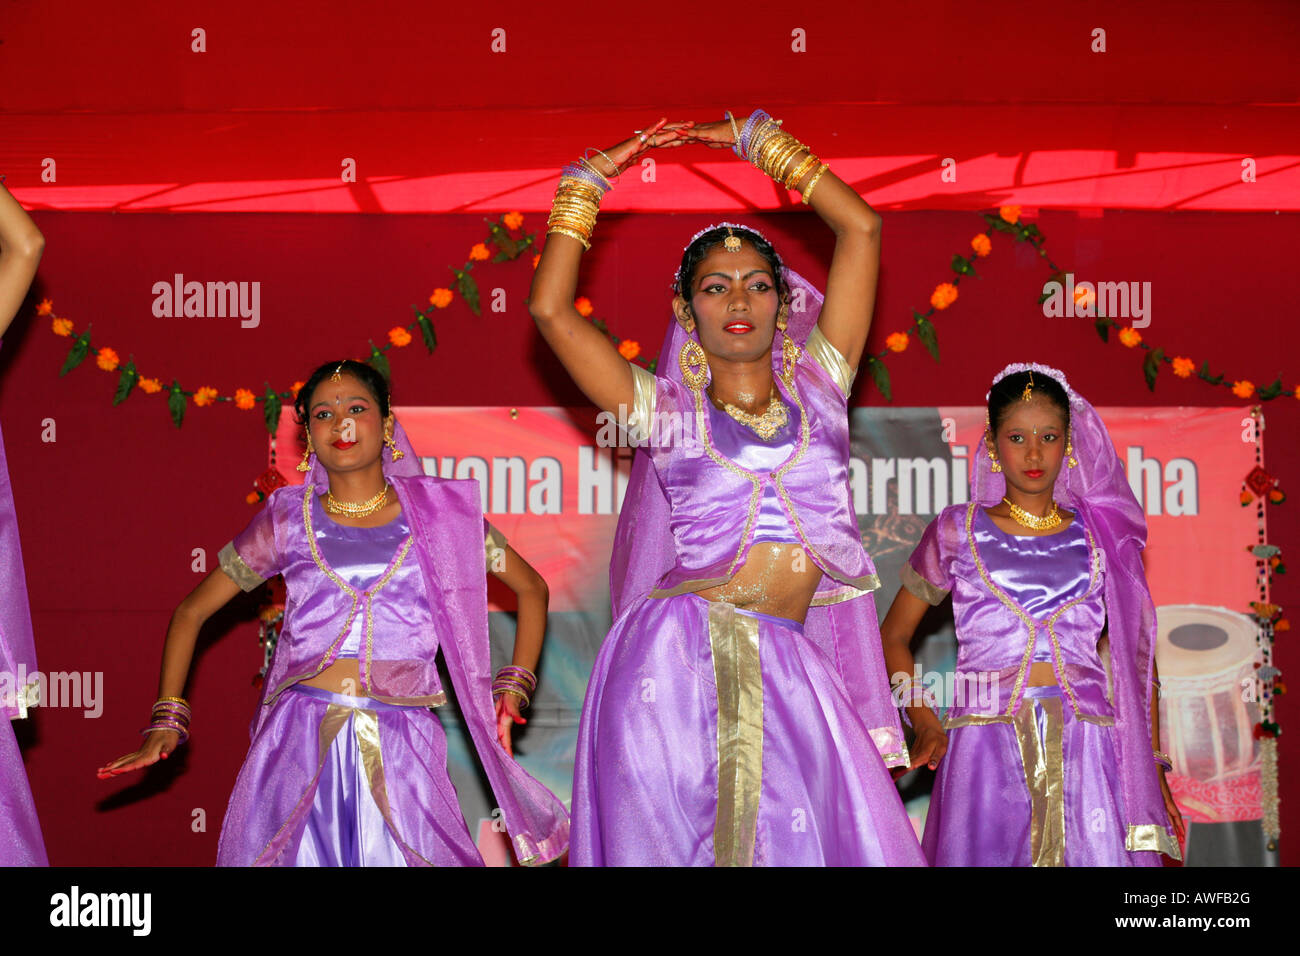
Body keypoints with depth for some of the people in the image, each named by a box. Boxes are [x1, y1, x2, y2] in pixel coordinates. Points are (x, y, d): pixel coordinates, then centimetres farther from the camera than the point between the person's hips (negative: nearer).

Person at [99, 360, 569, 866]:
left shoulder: (435, 511, 9)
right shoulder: (286, 520, 9)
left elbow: (532, 587, 19)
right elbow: (191, 611, 16)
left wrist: (512, 688, 7)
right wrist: (165, 722, 7)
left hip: (401, 748, 0)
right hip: (300, 745, 0)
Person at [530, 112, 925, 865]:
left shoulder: (817, 387, 15)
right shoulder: (666, 410, 12)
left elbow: (862, 227, 13)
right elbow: (551, 309, 7)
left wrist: (759, 142, 18)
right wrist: (590, 181, 13)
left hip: (787, 675, 1)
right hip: (674, 662, -1)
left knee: (802, 841, -9)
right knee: (676, 842, -3)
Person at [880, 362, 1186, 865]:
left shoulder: (1102, 533, 11)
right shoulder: (956, 531, 7)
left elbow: (1135, 654, 15)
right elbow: (893, 636, 13)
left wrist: (1152, 766, 9)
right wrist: (925, 723, -1)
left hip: (1085, 747, 1)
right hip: (986, 745, -1)